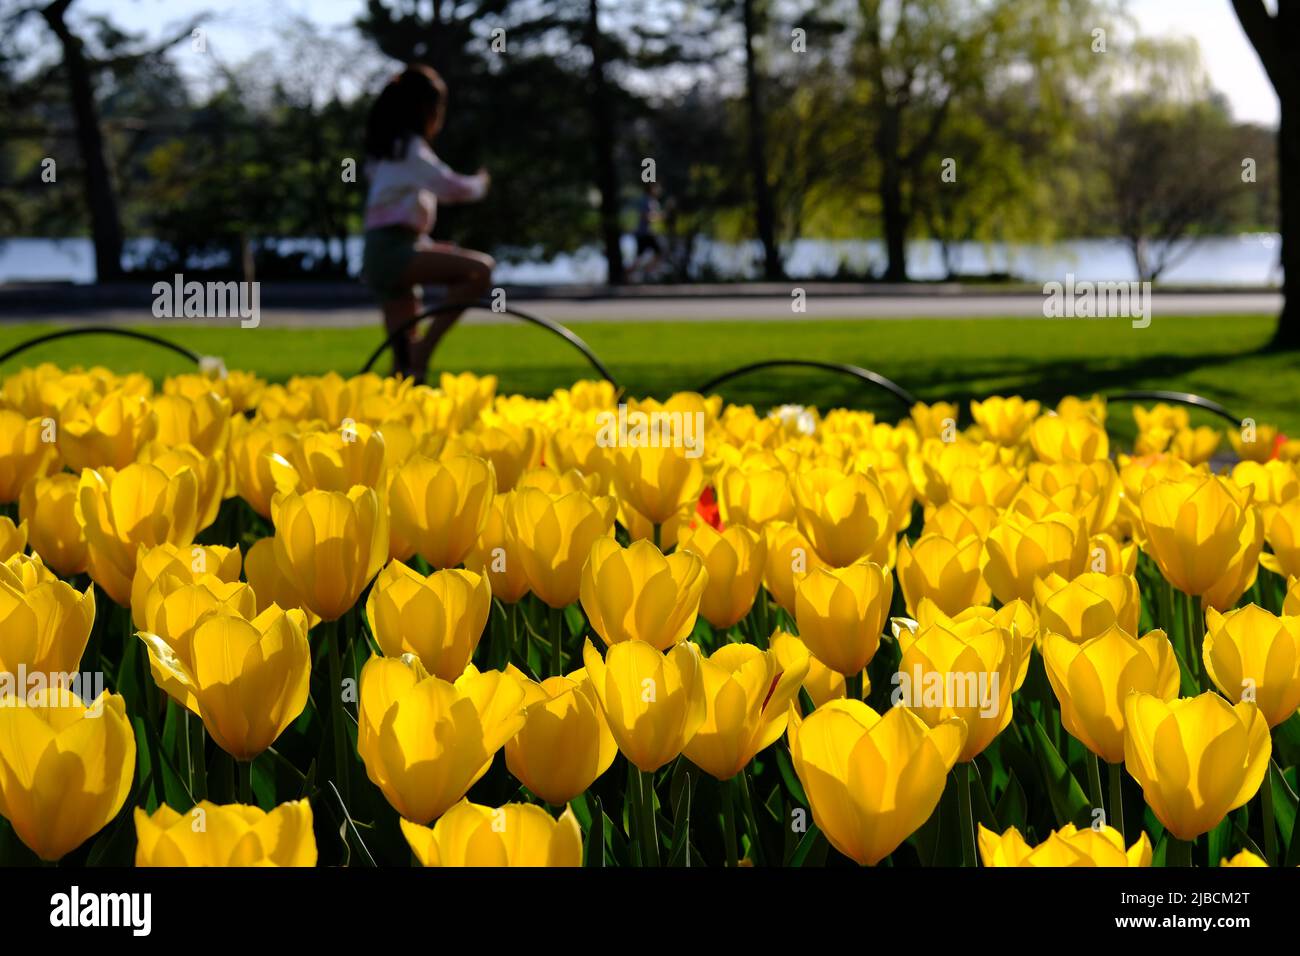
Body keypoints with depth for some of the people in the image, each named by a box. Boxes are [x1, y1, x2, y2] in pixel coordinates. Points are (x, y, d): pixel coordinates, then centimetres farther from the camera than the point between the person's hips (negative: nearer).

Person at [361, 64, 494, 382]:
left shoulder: (391, 149, 24)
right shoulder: (410, 149, -6)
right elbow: (451, 187, -13)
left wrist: (431, 248, 20)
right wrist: (480, 184, 7)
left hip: (381, 257, 10)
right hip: (393, 252, -10)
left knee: (404, 354, 8)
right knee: (481, 269, -23)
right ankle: (424, 349, -24)